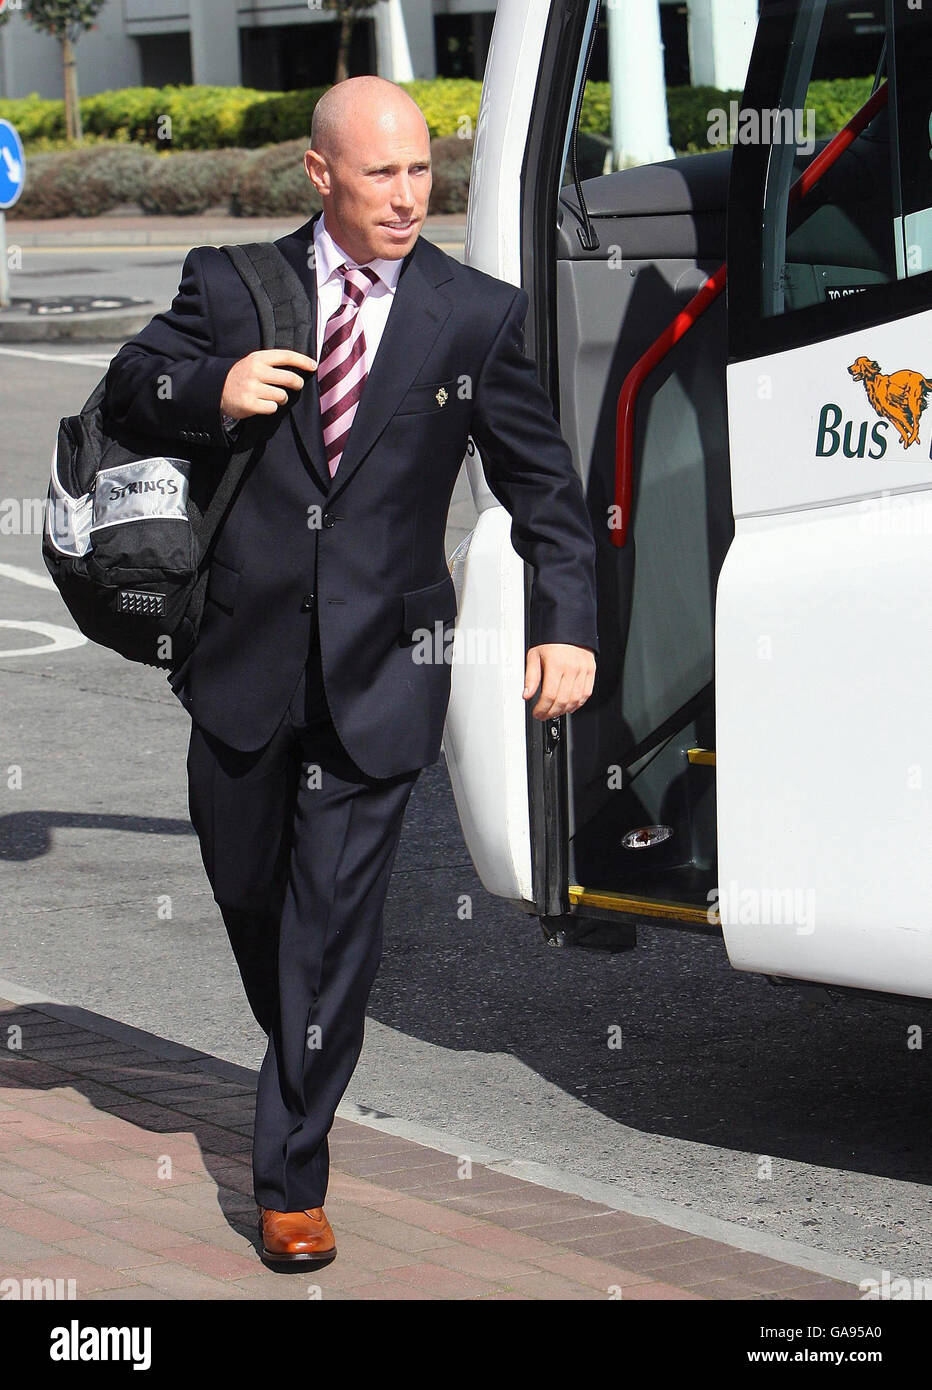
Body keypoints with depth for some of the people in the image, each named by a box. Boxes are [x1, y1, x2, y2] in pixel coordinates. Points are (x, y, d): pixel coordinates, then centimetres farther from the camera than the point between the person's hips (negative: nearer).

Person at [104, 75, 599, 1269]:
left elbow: (542, 484, 5)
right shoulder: (231, 284, 3)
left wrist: (566, 622, -8)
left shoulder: (477, 317, 1)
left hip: (380, 671, -2)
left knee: (334, 917, -5)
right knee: (245, 886, 15)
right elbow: (128, 383, 10)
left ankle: (291, 1181, 3)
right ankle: (302, 1062, 44)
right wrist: (209, 393, -12)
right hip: (244, 659, 2)